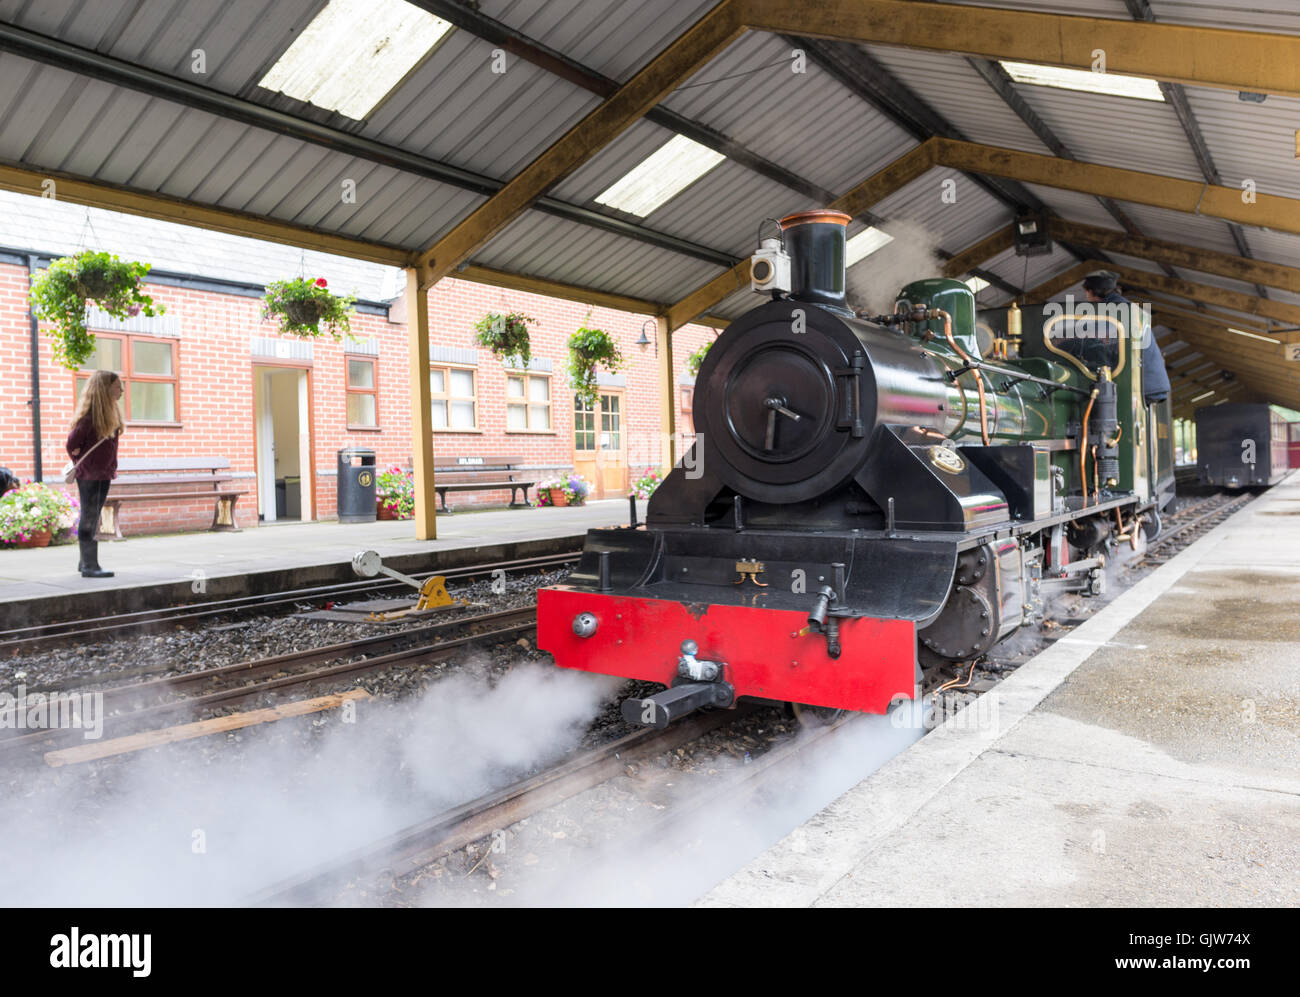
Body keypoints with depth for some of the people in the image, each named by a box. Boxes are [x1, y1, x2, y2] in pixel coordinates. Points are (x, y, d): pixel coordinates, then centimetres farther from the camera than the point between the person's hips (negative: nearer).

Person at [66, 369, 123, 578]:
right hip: (91, 476, -9)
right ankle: (89, 566, 3)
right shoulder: (90, 414, -17)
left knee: (91, 520, 16)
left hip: (103, 475, 9)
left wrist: (111, 469, 11)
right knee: (89, 521, -2)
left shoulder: (109, 412, 10)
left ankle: (86, 562, 27)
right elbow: (73, 444, -15)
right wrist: (84, 465, -4)